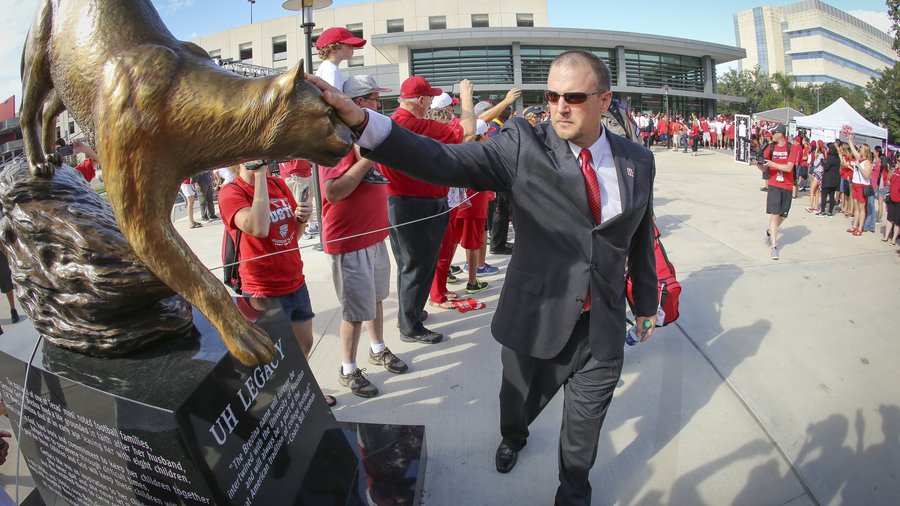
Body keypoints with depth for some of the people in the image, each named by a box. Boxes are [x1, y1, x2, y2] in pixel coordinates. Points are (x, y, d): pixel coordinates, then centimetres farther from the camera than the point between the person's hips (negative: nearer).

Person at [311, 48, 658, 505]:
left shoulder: (638, 161, -1)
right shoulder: (524, 145, -13)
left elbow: (642, 240, 10)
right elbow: (445, 161, -27)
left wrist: (646, 303, 18)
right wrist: (362, 122, -40)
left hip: (604, 327, 2)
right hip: (537, 318, -1)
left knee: (585, 421, 17)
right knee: (520, 401, 23)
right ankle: (512, 437, 60)